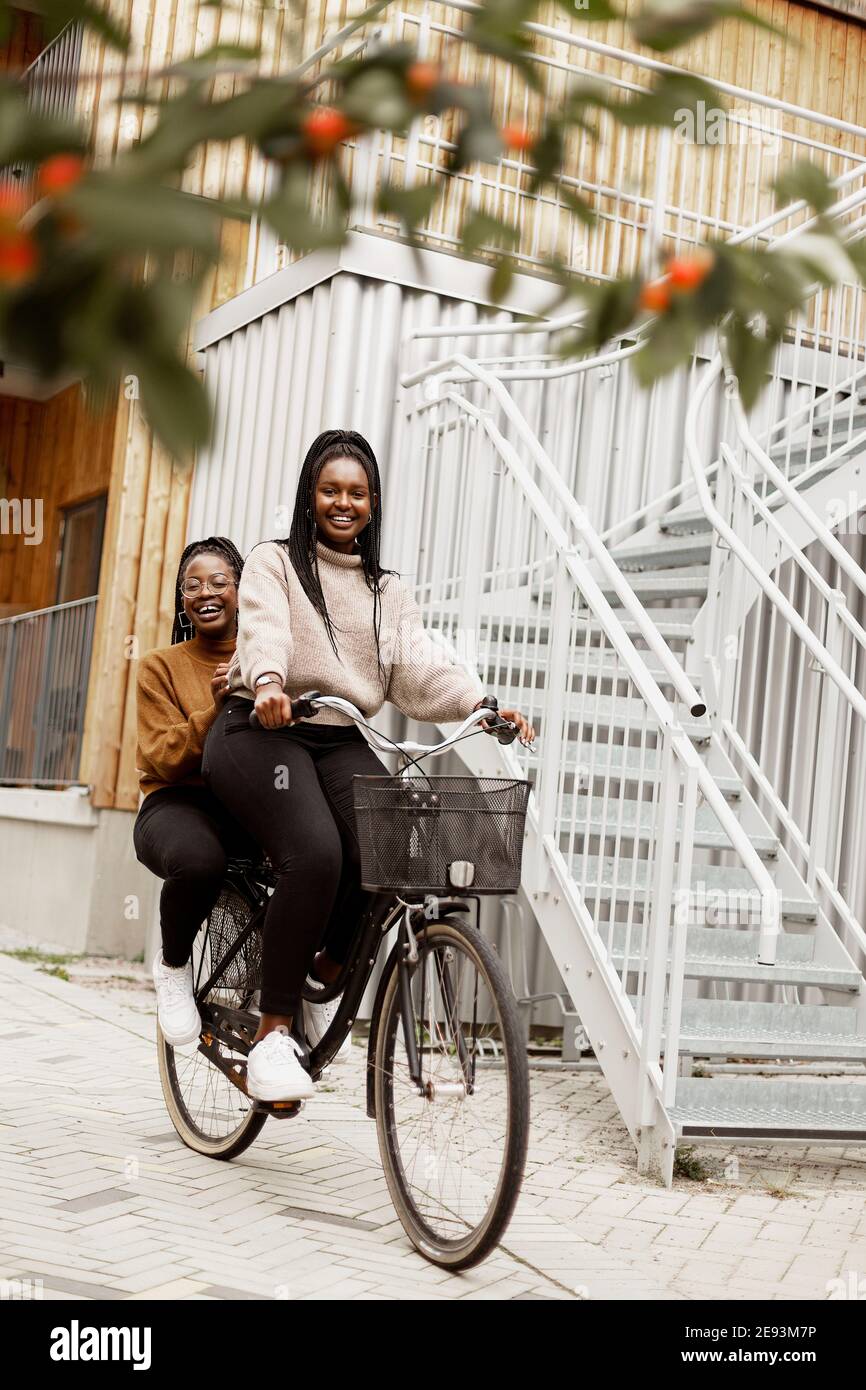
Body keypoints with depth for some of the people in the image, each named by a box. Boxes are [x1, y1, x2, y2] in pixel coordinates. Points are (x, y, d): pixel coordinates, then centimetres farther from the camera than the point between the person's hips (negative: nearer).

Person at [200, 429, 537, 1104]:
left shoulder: (388, 591, 20)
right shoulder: (275, 562, 8)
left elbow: (421, 671, 4)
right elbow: (263, 628, -15)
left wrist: (484, 704, -15)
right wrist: (269, 681, -38)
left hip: (340, 742, 4)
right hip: (262, 731, -4)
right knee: (316, 854, -30)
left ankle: (326, 973, 2)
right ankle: (273, 1032, -18)